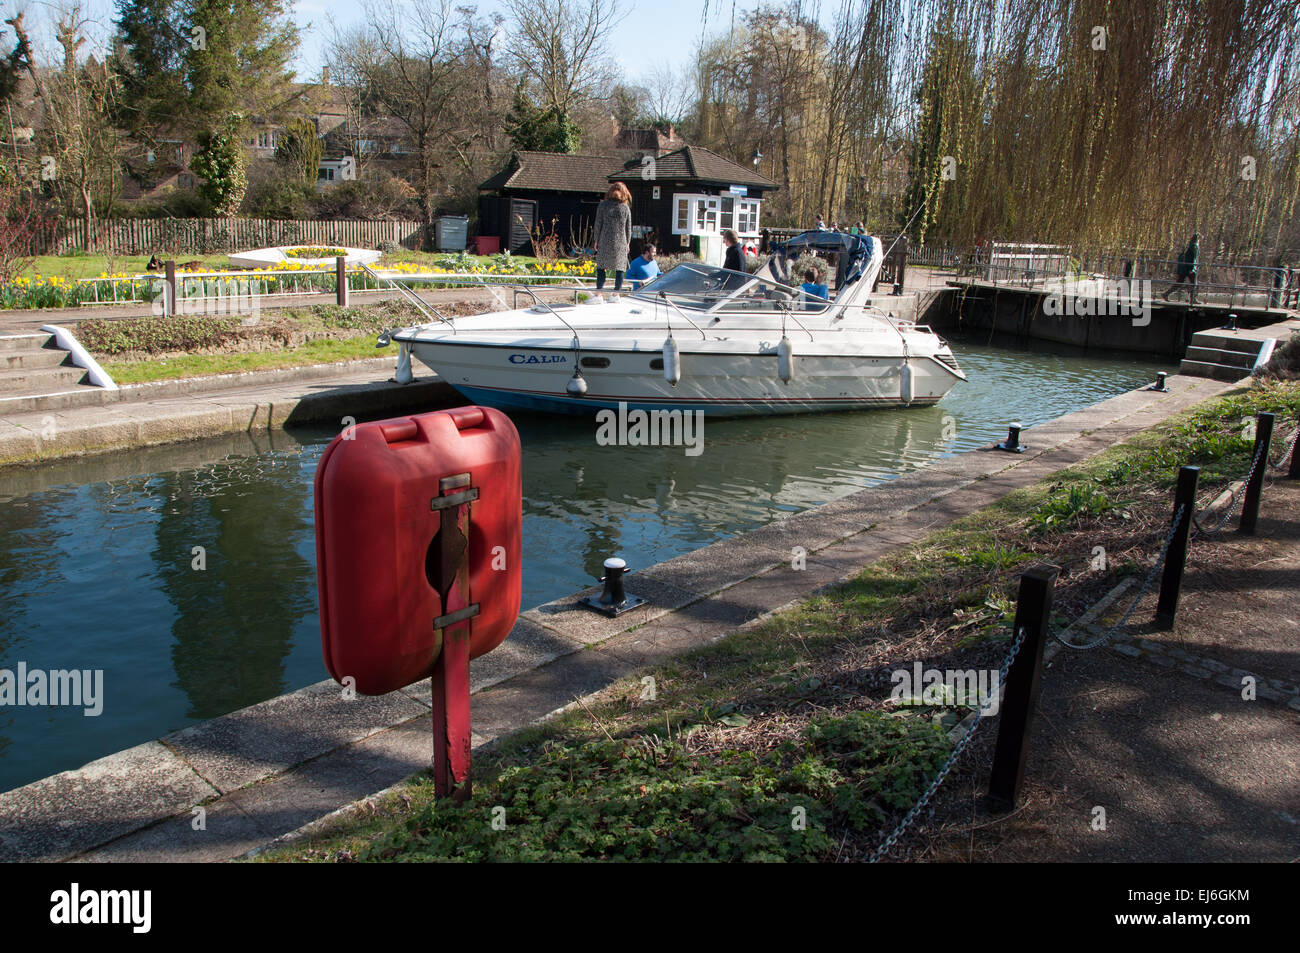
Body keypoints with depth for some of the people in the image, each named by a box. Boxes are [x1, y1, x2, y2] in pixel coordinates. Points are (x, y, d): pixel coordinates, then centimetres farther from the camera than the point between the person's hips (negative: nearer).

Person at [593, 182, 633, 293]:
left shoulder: (603, 205, -2)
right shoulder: (626, 207, 1)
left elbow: (598, 224, -1)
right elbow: (628, 228, 5)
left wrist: (596, 240, 8)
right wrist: (627, 243, 16)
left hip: (605, 242, 0)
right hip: (620, 242, 1)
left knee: (601, 267, 5)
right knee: (619, 268, 7)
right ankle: (617, 291, 7)